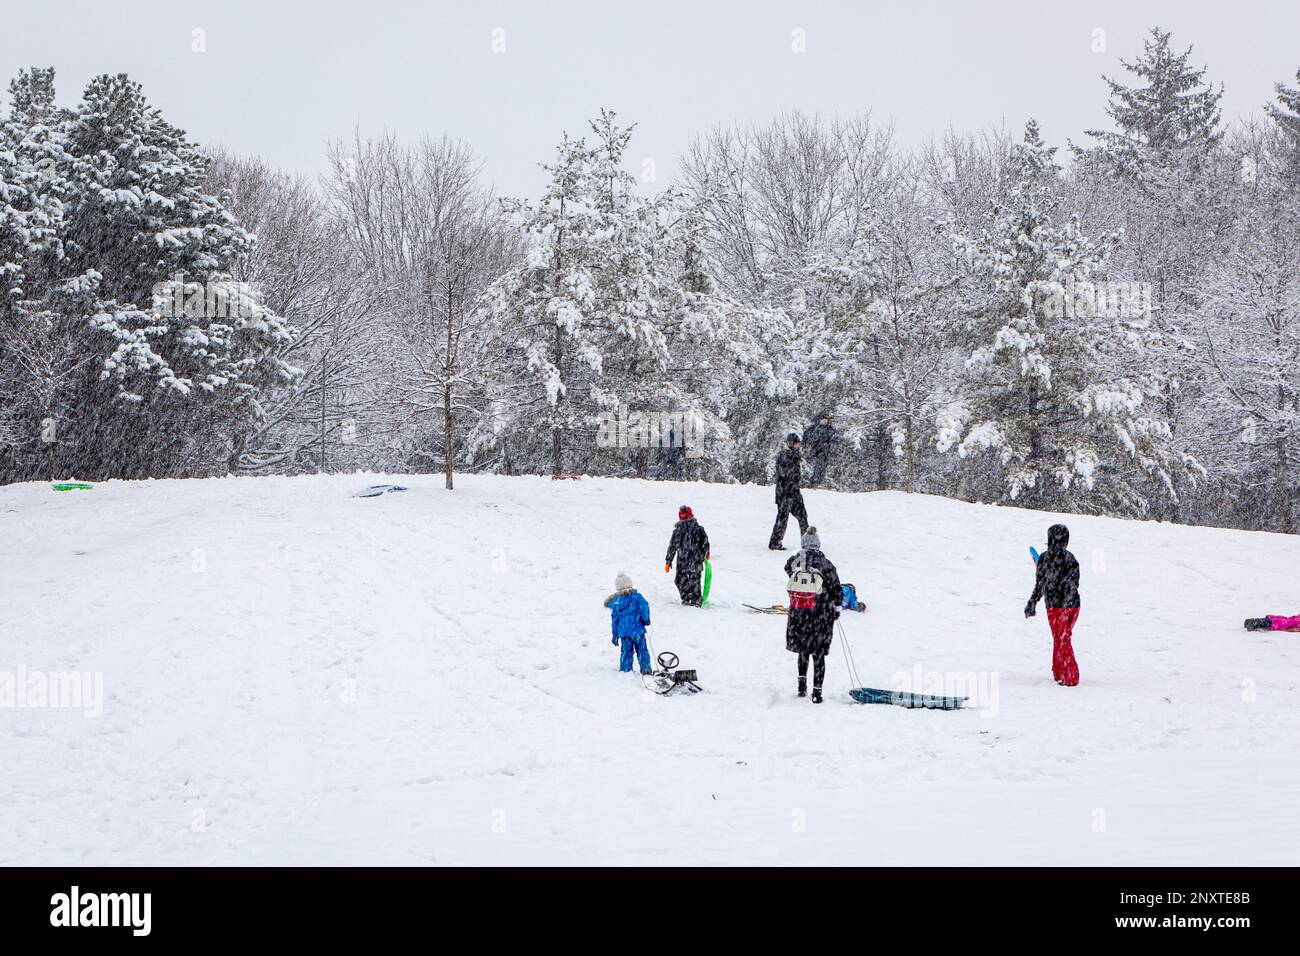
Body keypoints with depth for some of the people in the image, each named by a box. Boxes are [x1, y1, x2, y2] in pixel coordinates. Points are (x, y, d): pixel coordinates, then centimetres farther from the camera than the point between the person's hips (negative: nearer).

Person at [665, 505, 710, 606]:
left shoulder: (678, 531, -11)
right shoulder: (699, 528, -3)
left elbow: (673, 546, -7)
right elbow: (705, 543, 7)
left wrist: (668, 562, 1)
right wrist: (706, 554, 27)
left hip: (682, 561, -2)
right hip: (697, 560, 2)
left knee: (681, 580, 13)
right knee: (695, 581, 14)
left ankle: (686, 599, 3)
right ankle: (696, 601, 13)